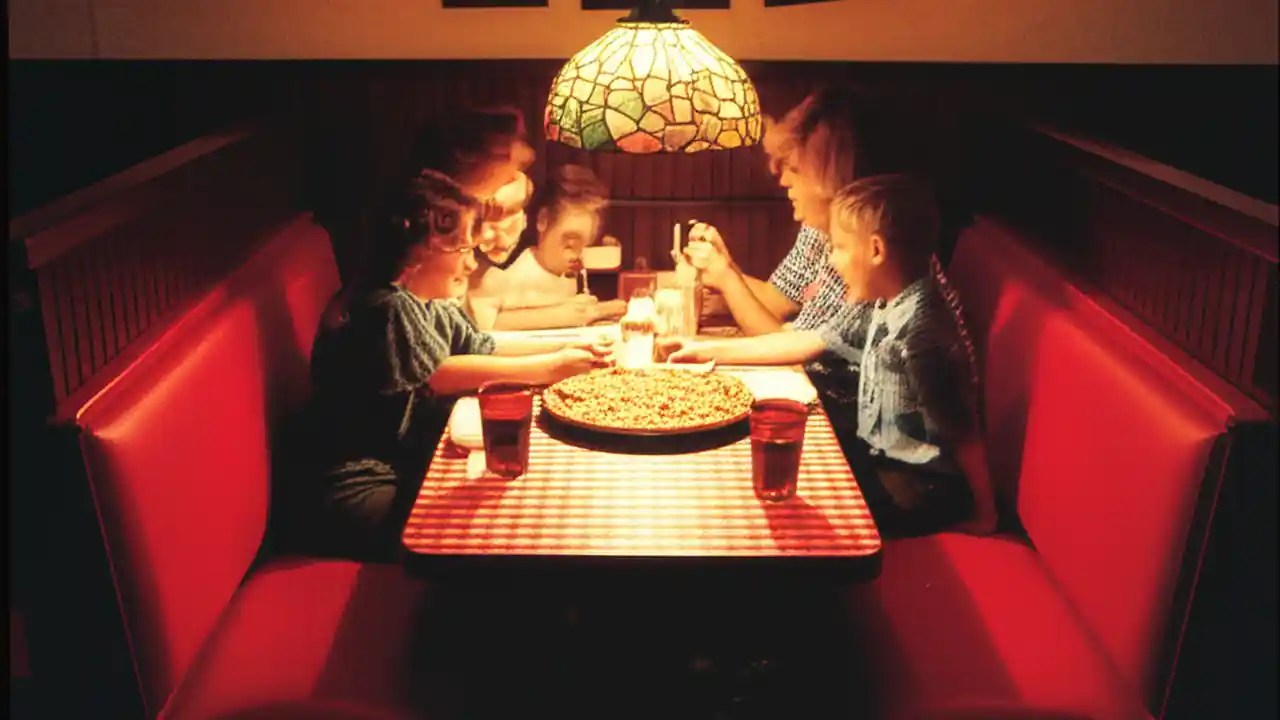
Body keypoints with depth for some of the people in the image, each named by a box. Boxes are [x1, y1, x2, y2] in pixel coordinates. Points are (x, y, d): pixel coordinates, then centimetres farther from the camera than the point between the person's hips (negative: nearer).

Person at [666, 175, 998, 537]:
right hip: (882, 458, 9)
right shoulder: (879, 306, 1)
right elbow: (807, 343, 11)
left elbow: (960, 432, -25)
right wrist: (710, 350, 13)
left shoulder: (917, 330, -28)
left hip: (917, 489, -9)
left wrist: (982, 518, -17)